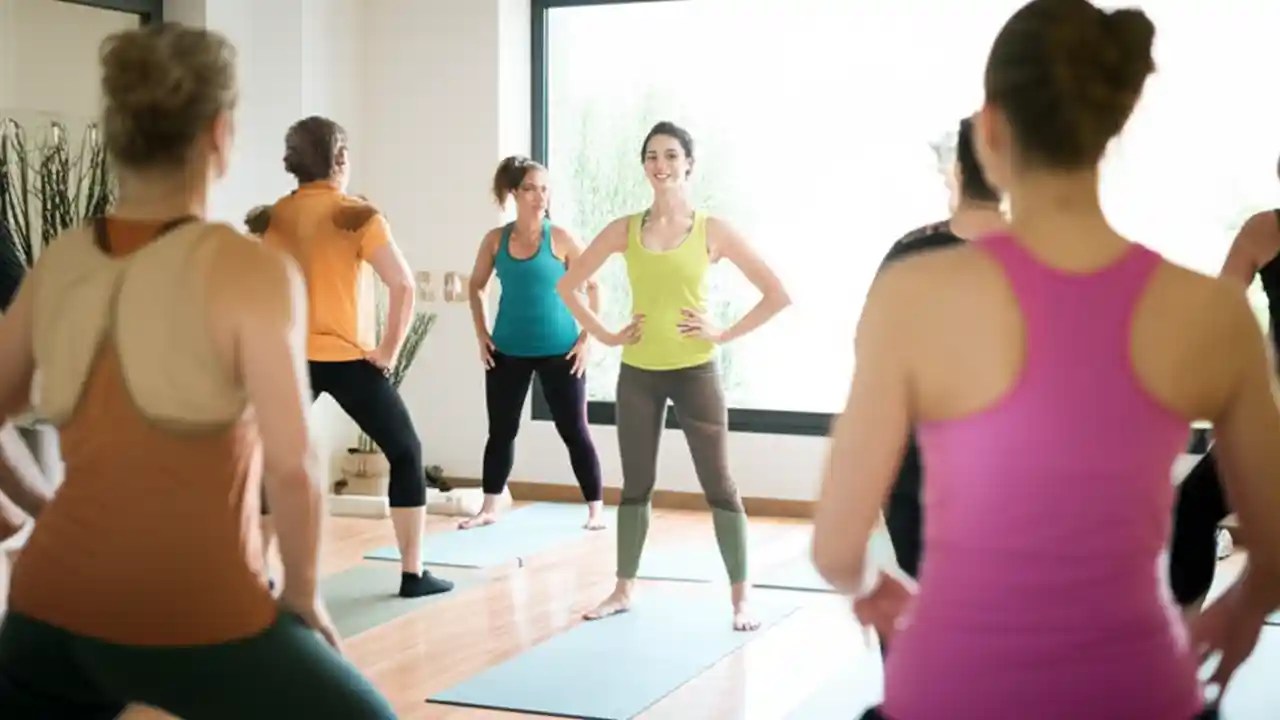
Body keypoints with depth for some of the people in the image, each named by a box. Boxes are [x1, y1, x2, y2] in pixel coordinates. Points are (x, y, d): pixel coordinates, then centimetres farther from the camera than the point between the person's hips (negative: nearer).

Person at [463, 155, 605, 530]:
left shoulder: (560, 238, -7)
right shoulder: (495, 239, 1)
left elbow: (592, 286, -2)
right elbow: (476, 286, 13)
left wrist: (586, 337, -7)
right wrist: (482, 334, 4)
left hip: (559, 351, -3)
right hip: (508, 351, 3)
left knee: (574, 431, 2)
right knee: (501, 431, 10)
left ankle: (596, 509, 10)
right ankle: (489, 508, 22)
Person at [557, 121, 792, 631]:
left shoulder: (713, 231, -4)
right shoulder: (624, 230, 2)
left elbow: (777, 295, -5)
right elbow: (567, 285, 10)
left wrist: (724, 335, -9)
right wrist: (605, 335, 2)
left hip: (695, 373, -3)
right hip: (638, 374, 3)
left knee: (718, 486, 1)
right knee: (635, 485, 12)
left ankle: (741, 598, 7)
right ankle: (623, 590, 23)